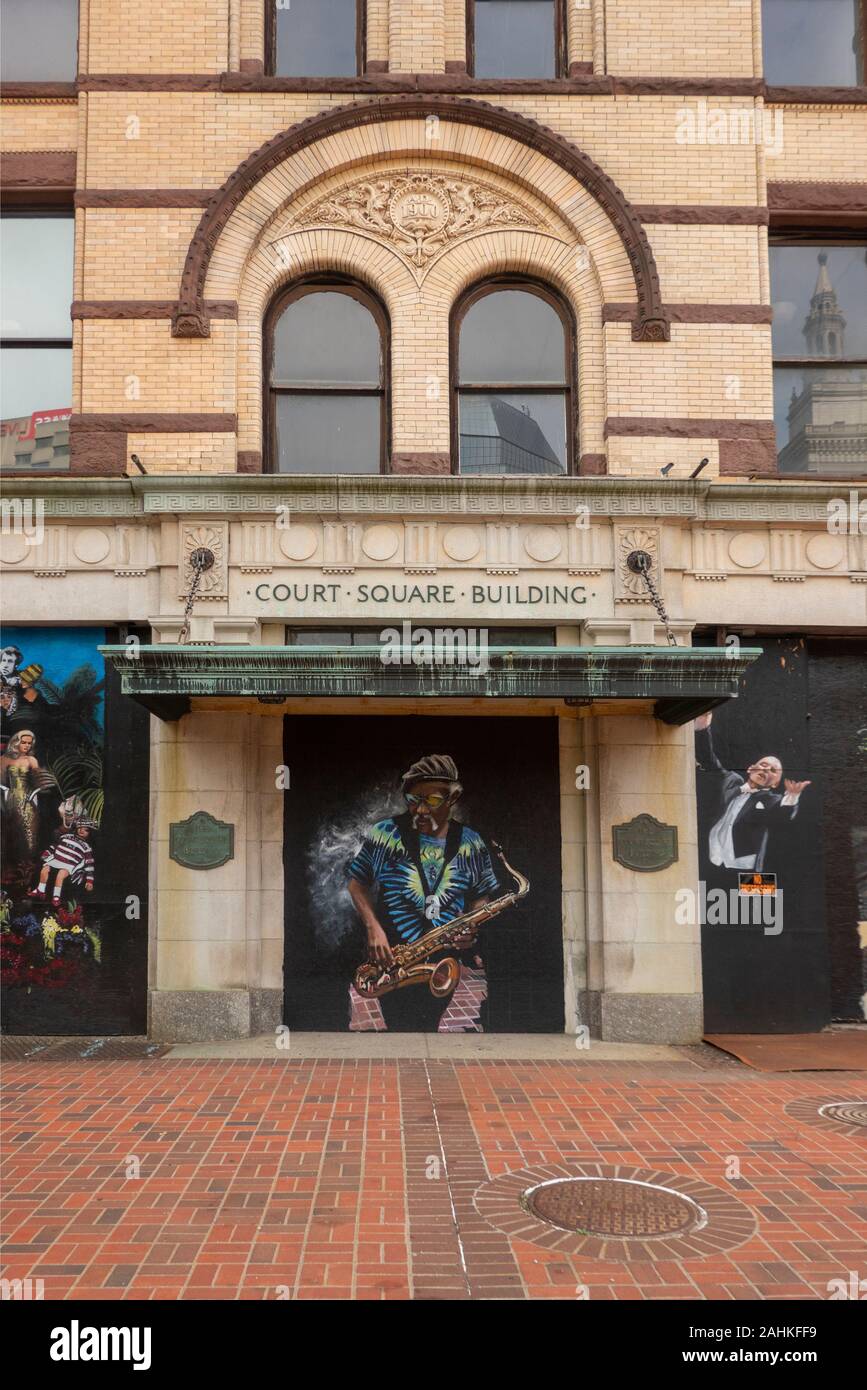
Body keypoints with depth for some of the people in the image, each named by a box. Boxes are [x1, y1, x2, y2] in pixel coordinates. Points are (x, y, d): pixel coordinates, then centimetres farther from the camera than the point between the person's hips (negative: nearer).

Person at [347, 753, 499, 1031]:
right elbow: (357, 884, 1)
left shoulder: (470, 843, -1)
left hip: (444, 961, 2)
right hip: (392, 957, -2)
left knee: (428, 1027, 17)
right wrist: (373, 928, -14)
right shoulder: (385, 833, -7)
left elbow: (482, 896, 9)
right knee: (404, 1027, -5)